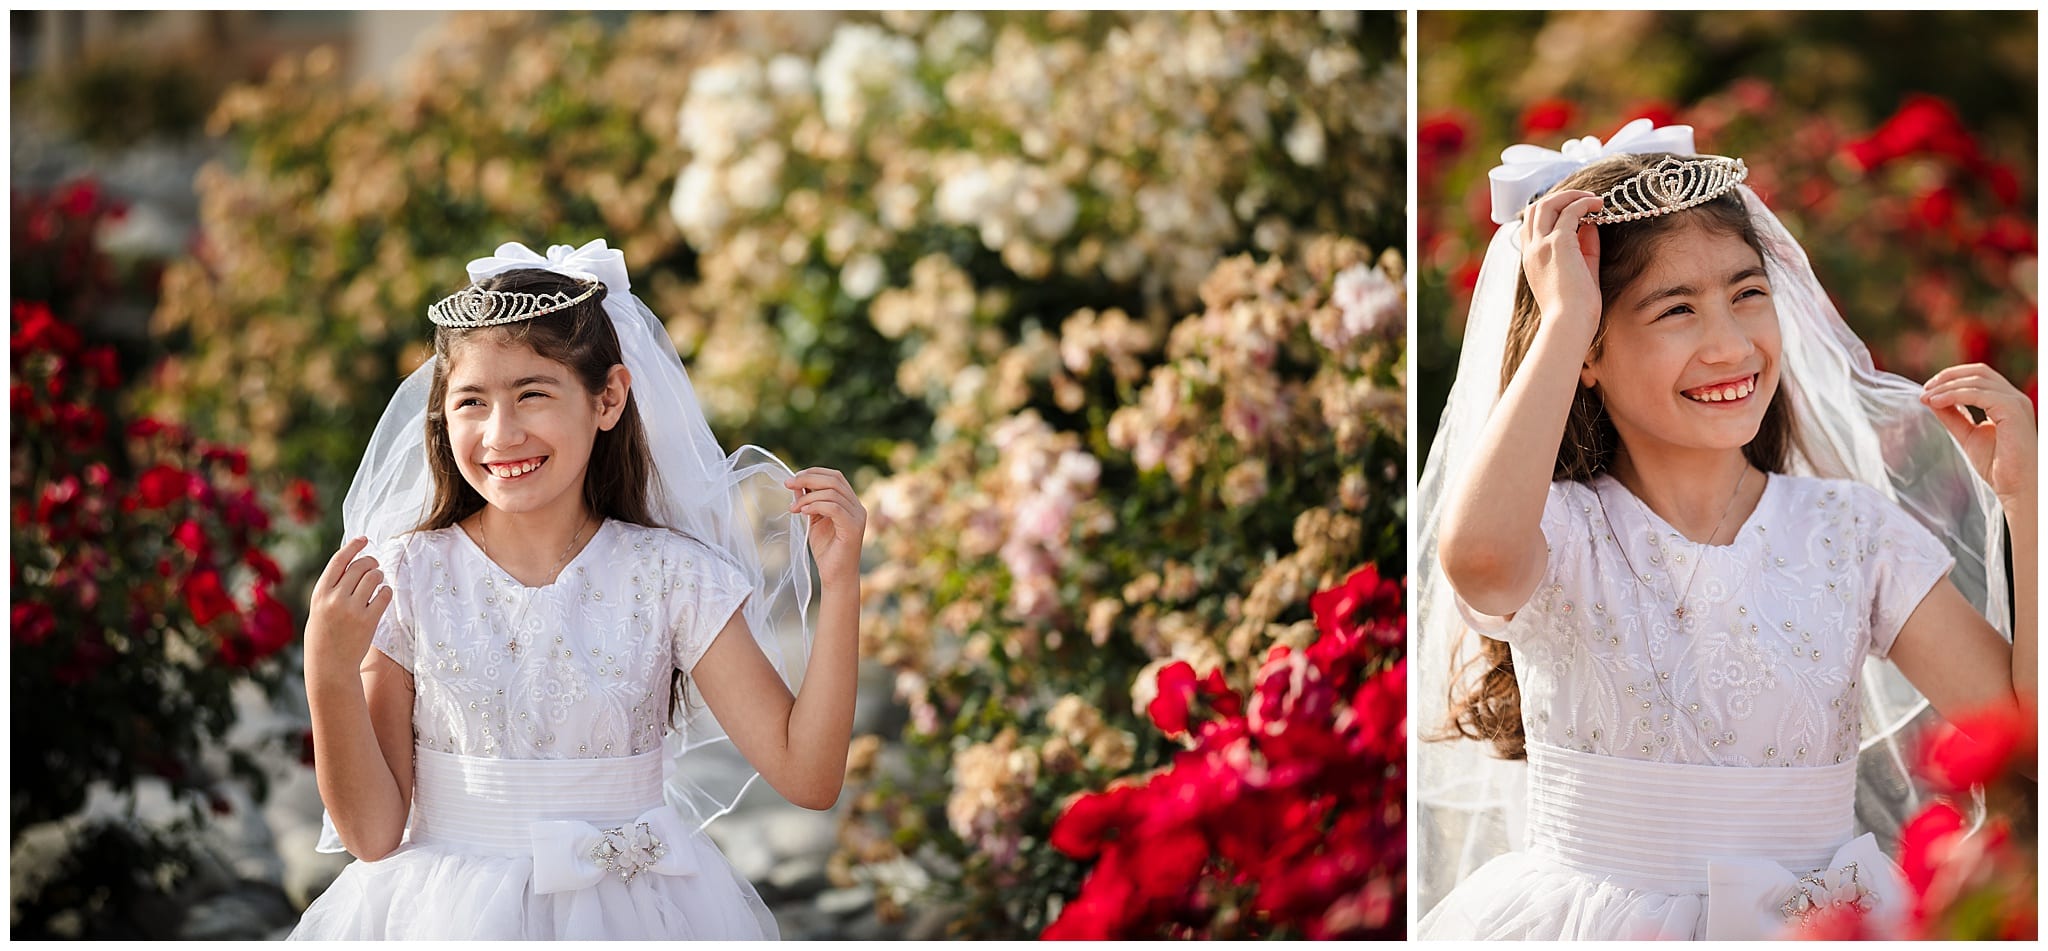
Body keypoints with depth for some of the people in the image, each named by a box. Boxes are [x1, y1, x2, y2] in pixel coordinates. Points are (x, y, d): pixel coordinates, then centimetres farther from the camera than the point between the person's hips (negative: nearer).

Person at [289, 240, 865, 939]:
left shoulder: (672, 575, -6)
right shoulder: (403, 576, -7)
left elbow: (807, 778, -10)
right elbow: (372, 833, -8)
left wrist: (840, 583, -15)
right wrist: (330, 672, -22)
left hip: (627, 913, 1)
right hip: (446, 917, 0)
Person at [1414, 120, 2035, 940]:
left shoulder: (1854, 532, 2)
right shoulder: (1560, 533, -6)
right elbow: (1475, 554, -32)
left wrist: (2023, 494, -9)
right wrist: (1563, 317, -20)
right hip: (1585, 926, -4)